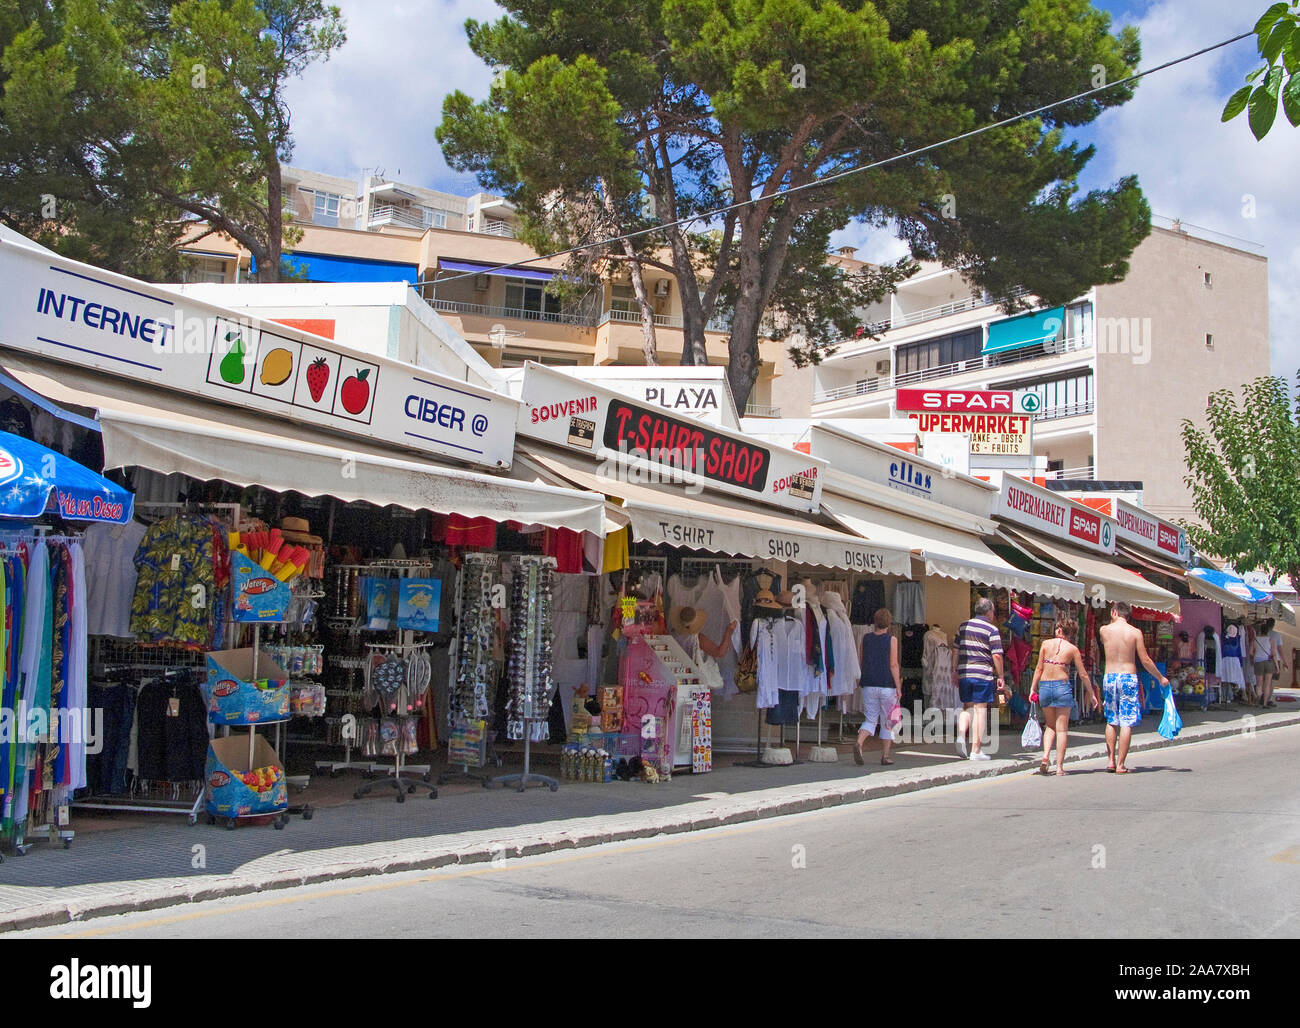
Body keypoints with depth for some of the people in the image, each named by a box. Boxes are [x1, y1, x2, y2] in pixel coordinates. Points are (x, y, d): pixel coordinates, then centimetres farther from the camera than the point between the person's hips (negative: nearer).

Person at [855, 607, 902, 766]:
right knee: (887, 722, 9)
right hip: (887, 686, -3)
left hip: (869, 685, 3)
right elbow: (893, 665, -9)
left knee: (870, 719, 8)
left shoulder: (866, 638, 4)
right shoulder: (891, 639, -5)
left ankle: (859, 742, -18)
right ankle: (885, 756, 11)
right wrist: (898, 687, -6)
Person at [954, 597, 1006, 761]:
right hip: (983, 674, -4)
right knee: (980, 710, 1)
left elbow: (956, 651, 13)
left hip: (964, 674, 4)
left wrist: (956, 672, 20)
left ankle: (961, 734, -10)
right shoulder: (991, 629, -4)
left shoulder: (963, 626, 11)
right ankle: (976, 750, 2)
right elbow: (997, 656, -9)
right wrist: (1000, 677, -1)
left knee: (967, 707, 16)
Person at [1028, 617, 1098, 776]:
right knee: (1061, 728, 4)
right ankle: (1059, 766, 2)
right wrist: (1092, 695, 11)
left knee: (1050, 725, 17)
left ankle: (1046, 756, -3)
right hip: (1062, 686, -2)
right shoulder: (1073, 649, 0)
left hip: (1044, 686, 2)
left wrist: (1033, 688, 10)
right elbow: (1083, 675, 2)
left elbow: (1039, 668, 3)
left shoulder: (1046, 644, 4)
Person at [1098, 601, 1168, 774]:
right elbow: (1145, 660, -3)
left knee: (1111, 721, 15)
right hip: (1128, 677, -2)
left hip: (1109, 677, 3)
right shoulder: (1135, 632, -5)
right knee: (1126, 723, -1)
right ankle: (1120, 764, -3)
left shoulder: (1104, 630, 0)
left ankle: (1111, 760, 12)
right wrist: (1161, 678, 9)